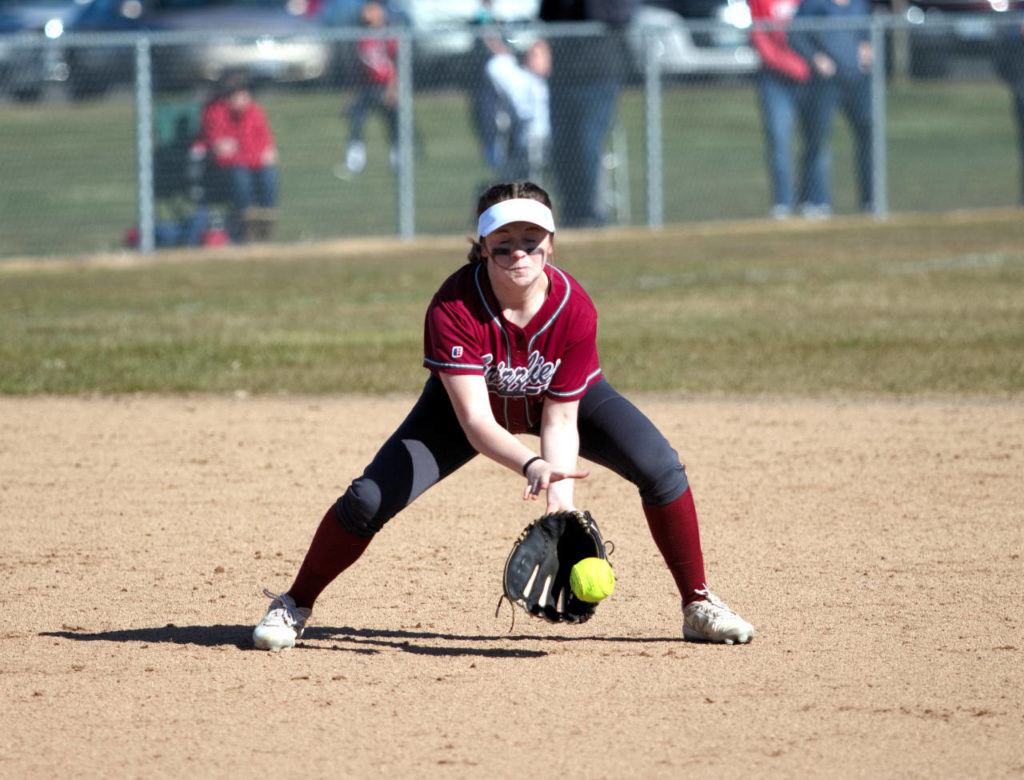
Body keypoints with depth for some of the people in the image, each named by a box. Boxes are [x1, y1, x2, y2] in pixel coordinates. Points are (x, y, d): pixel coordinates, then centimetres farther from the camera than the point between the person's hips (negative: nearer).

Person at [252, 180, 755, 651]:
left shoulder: (574, 309, -32)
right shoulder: (454, 308, -37)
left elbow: (559, 420, -25)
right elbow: (475, 422, -40)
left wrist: (561, 497, -41)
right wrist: (532, 466, -58)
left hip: (568, 396, 1)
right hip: (470, 401, -1)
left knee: (660, 469, -17)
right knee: (368, 500, -15)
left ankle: (697, 606, 2)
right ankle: (295, 606, 9)